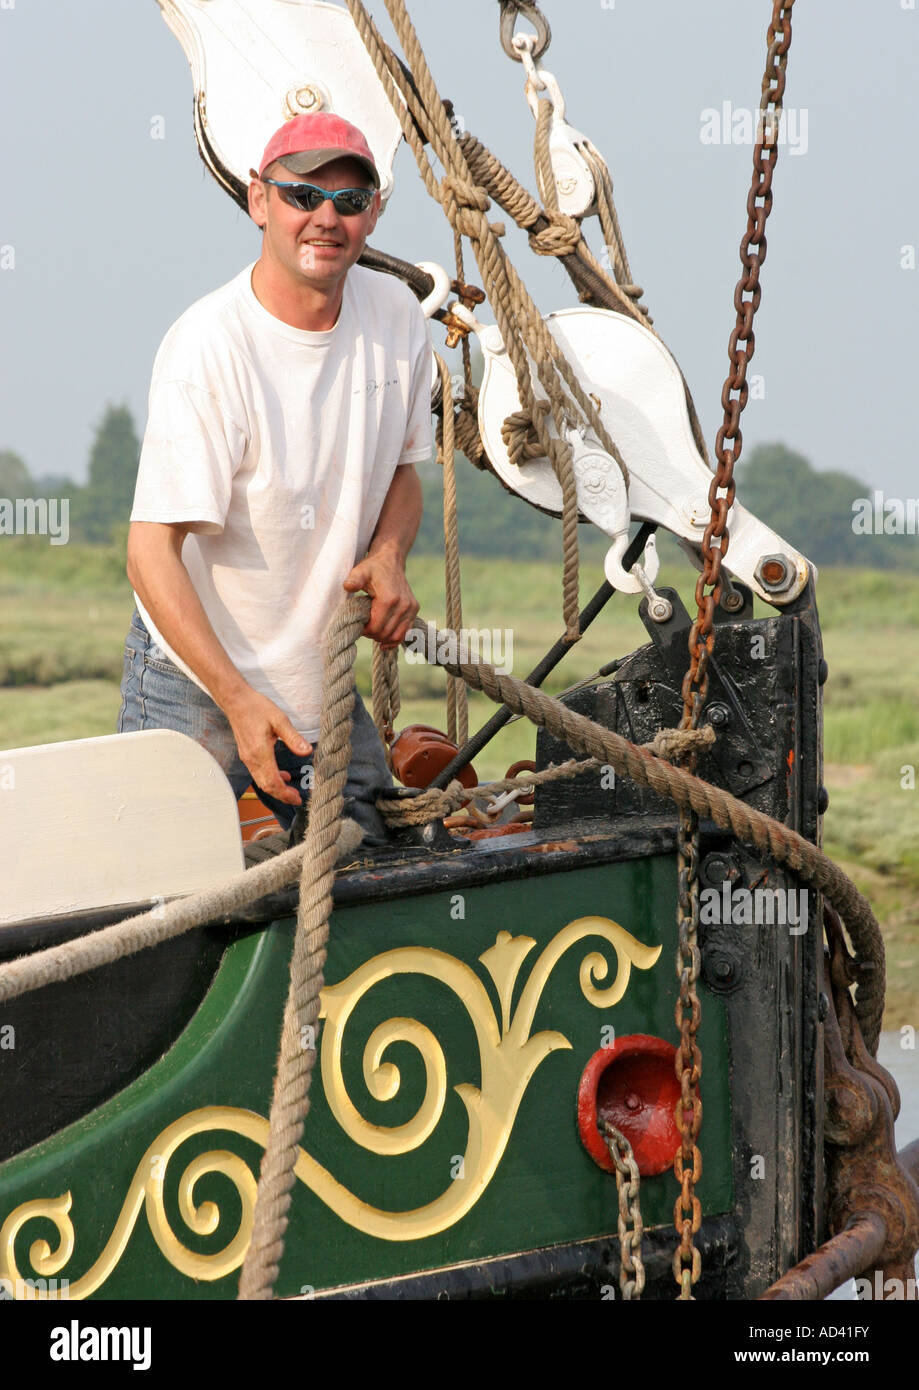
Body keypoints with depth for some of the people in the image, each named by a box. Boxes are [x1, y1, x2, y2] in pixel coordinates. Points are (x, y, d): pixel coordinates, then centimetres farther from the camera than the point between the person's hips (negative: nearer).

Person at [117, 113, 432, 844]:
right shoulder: (208, 347, -22)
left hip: (325, 678, 6)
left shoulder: (397, 316, -1)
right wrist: (239, 699, -28)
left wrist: (389, 555, -6)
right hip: (195, 686, -6)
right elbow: (152, 549, -22)